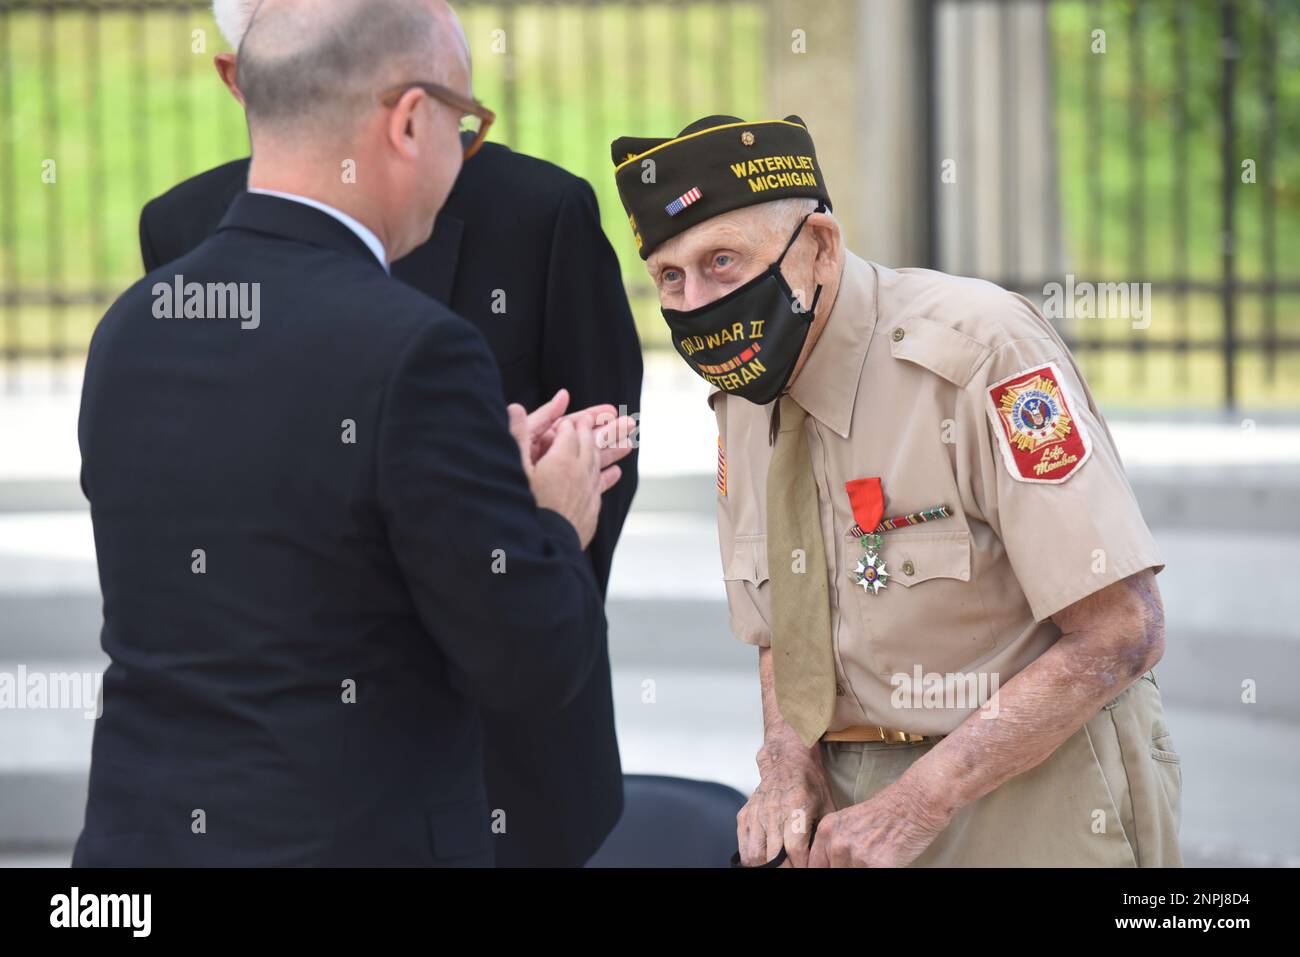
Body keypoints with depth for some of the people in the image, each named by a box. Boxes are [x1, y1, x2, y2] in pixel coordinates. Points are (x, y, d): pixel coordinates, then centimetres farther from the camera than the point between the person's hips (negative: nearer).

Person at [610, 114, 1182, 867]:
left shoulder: (981, 348, -17)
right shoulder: (747, 397, 5)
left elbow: (1121, 633, -20)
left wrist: (920, 803, -21)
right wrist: (790, 763, -6)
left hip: (1036, 797, -6)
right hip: (857, 807, 6)